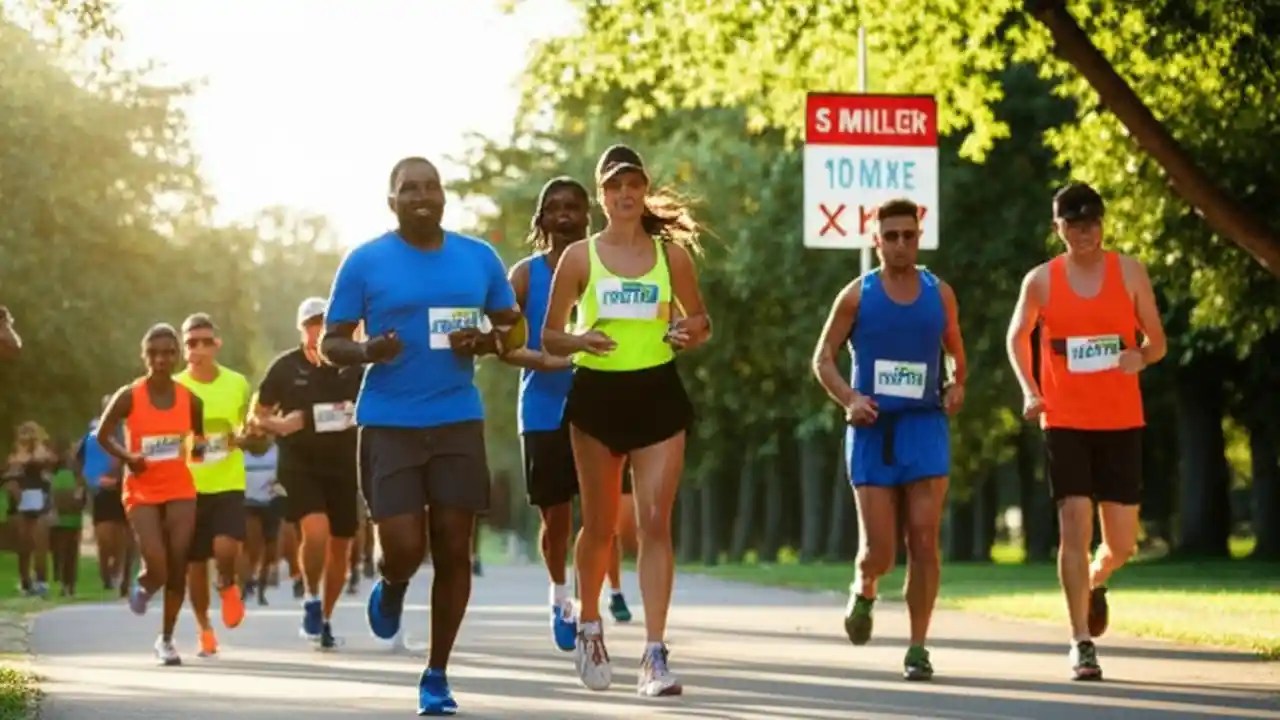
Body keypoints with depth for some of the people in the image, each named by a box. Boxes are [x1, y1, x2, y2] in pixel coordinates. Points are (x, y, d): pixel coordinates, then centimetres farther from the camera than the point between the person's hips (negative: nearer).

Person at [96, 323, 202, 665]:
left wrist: (197, 450, -9)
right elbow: (102, 435, 2)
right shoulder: (129, 396, -7)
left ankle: (166, 639, 17)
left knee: (177, 569, 0)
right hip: (142, 492, -2)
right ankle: (143, 587, 23)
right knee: (157, 569, -16)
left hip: (180, 491, 3)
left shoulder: (190, 400, 1)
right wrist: (127, 457, -15)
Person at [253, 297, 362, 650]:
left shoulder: (353, 366, 1)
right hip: (299, 465, -3)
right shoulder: (286, 367, -1)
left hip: (343, 467, 3)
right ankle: (312, 599, -3)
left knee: (340, 546, 8)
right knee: (316, 529, -25)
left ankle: (325, 618, 26)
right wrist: (279, 426, -14)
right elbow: (258, 415, 6)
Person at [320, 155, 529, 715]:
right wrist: (368, 351, -21)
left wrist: (485, 341, -9)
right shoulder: (365, 262, -1)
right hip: (389, 424, -2)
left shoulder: (479, 258, 7)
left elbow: (515, 331, 13)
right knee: (404, 548, -10)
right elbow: (331, 342, 1)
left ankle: (436, 675, 14)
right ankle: (391, 590, 28)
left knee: (454, 550, 0)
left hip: (458, 422, 2)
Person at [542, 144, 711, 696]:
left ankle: (655, 655, -13)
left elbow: (701, 322, 13)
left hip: (658, 394, 0)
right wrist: (579, 340, -18)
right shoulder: (580, 257, 1)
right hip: (598, 395, 0)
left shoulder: (671, 255, 4)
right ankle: (588, 625, 33)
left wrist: (692, 334, -10)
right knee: (600, 527, 8)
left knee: (655, 523, -10)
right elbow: (550, 336, 4)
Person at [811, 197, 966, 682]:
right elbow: (823, 358, 4)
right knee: (880, 549, -4)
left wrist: (956, 386, -1)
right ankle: (863, 591, 32)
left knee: (924, 539, -8)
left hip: (925, 425, 1)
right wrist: (847, 398, -13)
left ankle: (918, 647, -1)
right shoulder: (857, 295, 1)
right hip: (872, 429, -1)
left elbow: (956, 354, 20)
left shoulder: (940, 294, 6)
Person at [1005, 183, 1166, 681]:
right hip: (1065, 421, -1)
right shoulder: (1041, 280, 1)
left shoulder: (1129, 272, 2)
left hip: (1121, 421, 1)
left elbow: (1157, 342, 7)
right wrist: (1029, 391, 1)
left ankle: (1095, 584, 40)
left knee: (1122, 544, 3)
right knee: (1075, 526, -13)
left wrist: (1141, 355, -17)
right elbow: (1017, 338, 17)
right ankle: (1081, 645, -8)